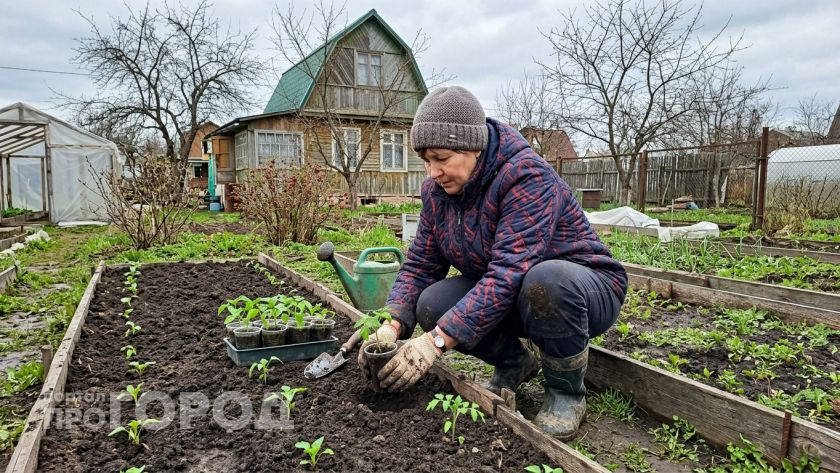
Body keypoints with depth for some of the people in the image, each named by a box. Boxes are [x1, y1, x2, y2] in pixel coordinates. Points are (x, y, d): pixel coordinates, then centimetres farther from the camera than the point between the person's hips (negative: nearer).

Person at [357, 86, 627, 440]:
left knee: (546, 280, -40)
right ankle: (513, 364, 9)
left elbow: (509, 273, -37)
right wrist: (392, 325, -22)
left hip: (582, 286, -5)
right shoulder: (438, 190, -4)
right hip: (505, 298, 6)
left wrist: (437, 340, -41)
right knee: (431, 304, -19)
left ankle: (566, 391, -10)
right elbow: (420, 264, -5)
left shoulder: (526, 177, -27)